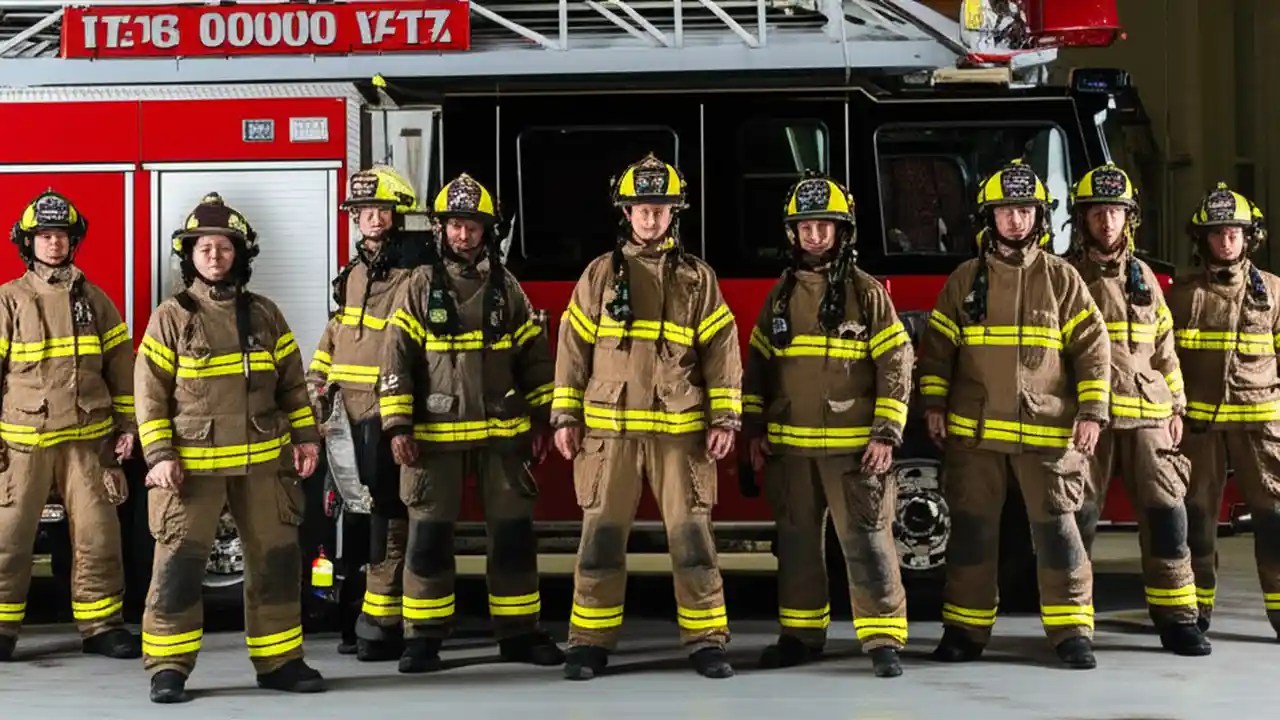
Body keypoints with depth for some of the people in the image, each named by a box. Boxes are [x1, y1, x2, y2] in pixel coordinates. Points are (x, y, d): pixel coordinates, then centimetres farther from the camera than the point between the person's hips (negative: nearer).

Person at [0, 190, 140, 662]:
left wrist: (126, 425, 7)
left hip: (88, 438, 2)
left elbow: (120, 364, 12)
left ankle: (101, 625, 13)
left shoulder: (94, 299, 9)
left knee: (98, 532, 4)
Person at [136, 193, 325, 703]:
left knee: (276, 559, 7)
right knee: (179, 562, -5)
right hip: (193, 464, -3)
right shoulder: (170, 318, -1)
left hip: (262, 463, 4)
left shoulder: (264, 315, 9)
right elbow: (150, 393, -3)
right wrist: (159, 456, -10)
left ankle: (278, 661, 18)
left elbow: (292, 383, 14)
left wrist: (305, 435, 6)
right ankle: (168, 666, 3)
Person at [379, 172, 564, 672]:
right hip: (436, 434, -2)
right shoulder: (421, 286, 1)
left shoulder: (507, 288, 7)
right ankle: (423, 637, 10)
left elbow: (535, 358, 10)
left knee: (514, 533, 5)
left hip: (502, 433, 2)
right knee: (429, 536, 1)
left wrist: (543, 420, 6)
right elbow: (397, 358, -3)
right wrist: (397, 425, -9)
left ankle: (519, 632, 15)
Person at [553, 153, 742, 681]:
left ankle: (706, 638, 8)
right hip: (610, 428, 0)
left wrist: (724, 419, -3)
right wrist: (565, 417, 2)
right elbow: (573, 346, 7)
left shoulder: (697, 277, 7)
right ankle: (591, 640, 10)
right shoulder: (600, 274, 7)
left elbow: (722, 349, 4)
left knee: (691, 534, 1)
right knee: (601, 535, 2)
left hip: (679, 429, 0)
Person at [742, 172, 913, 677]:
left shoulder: (867, 293, -3)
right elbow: (758, 364, 14)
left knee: (867, 541, -5)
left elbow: (896, 365, -5)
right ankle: (801, 634, 23)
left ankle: (884, 639, -1)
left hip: (853, 445, -4)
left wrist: (886, 434, -11)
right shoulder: (781, 295, 9)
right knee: (797, 541, 12)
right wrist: (755, 429, 9)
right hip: (790, 445, 4)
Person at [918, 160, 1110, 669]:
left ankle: (1072, 630, 7)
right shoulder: (963, 281, 7)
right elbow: (937, 346, 11)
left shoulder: (1061, 278, 3)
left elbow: (1092, 347, 1)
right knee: (971, 528, 6)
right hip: (975, 431, 2)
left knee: (1056, 527, -1)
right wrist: (934, 404, 3)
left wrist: (1091, 411, -6)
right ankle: (966, 629, 15)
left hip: (1047, 431, -1)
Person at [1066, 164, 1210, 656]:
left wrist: (1176, 408, 13)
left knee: (1165, 510, 0)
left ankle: (1175, 617, 7)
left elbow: (1164, 349, 18)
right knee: (1079, 514, -2)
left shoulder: (1143, 277, 15)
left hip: (1145, 413, 4)